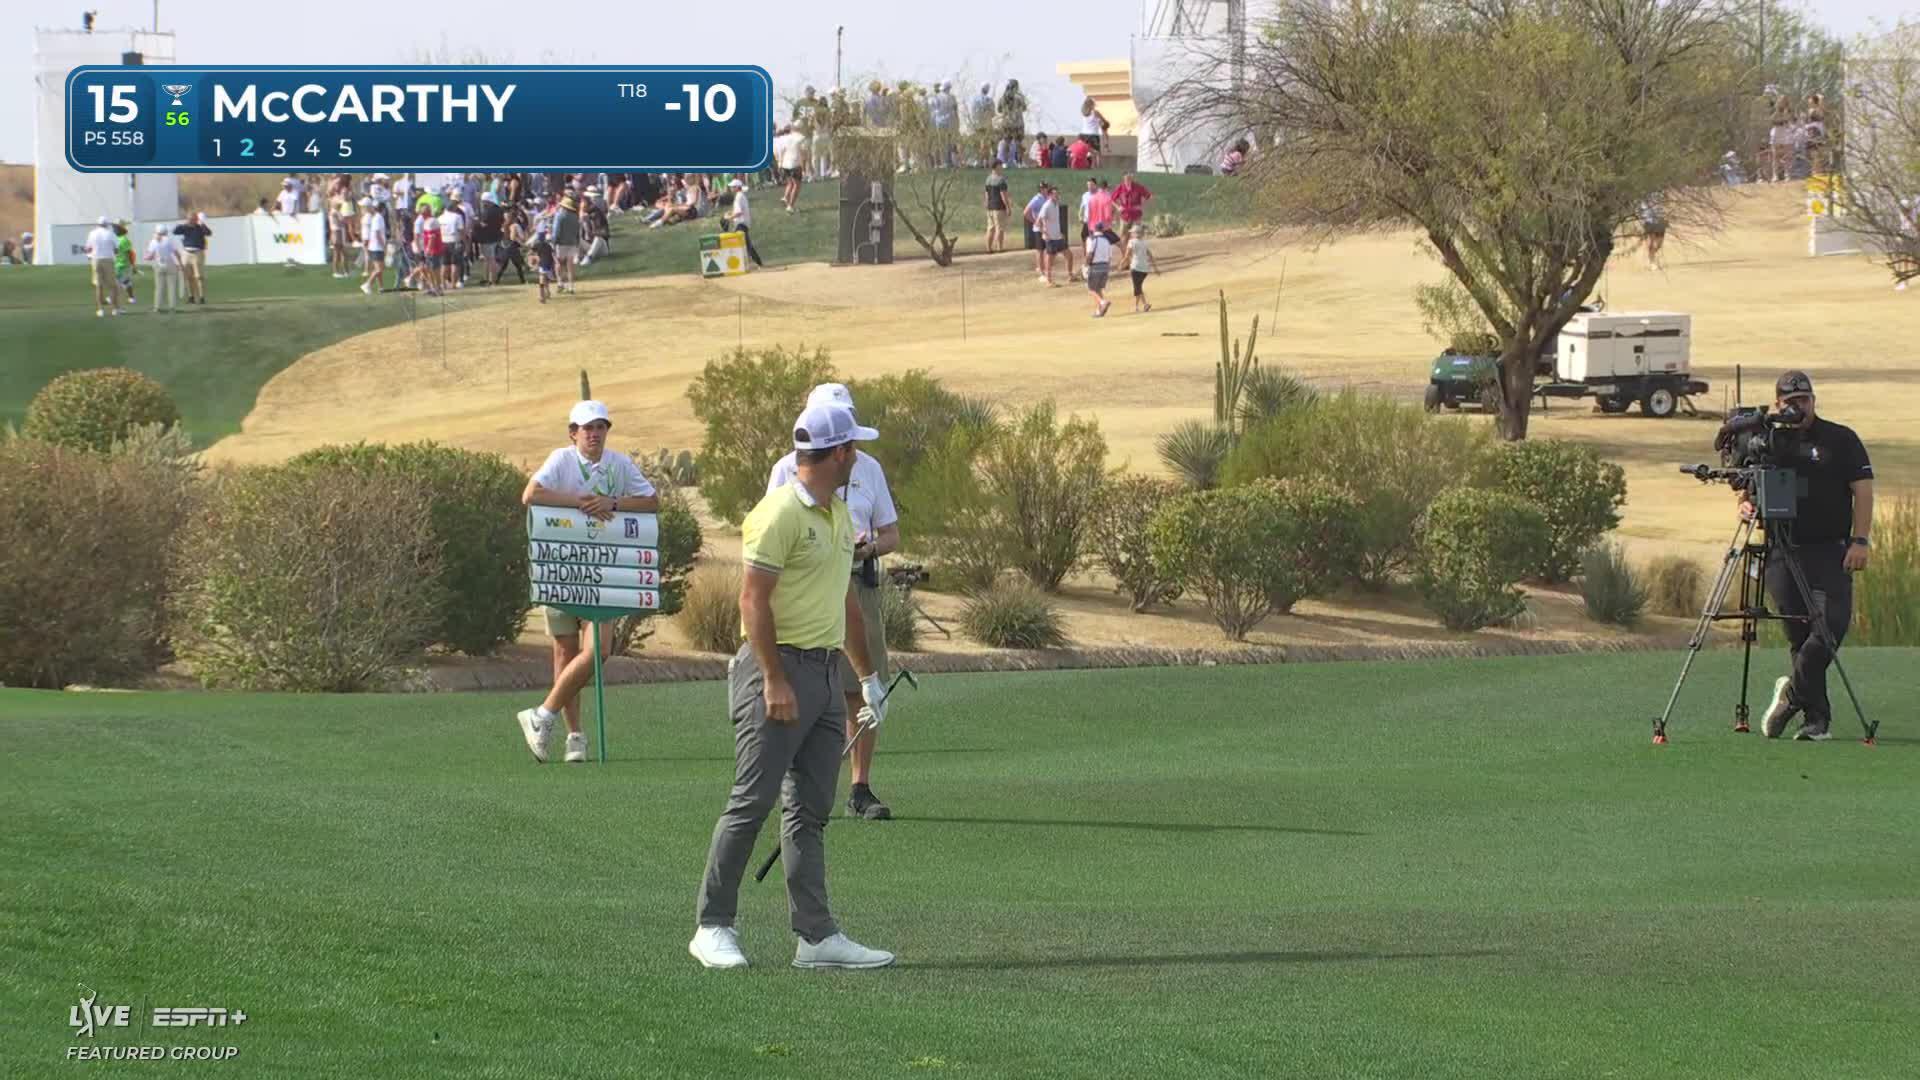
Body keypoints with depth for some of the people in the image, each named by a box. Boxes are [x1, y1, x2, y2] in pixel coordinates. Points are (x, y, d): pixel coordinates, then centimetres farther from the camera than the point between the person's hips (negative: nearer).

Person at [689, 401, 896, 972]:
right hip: (780, 669, -9)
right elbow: (754, 599, -16)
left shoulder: (840, 516, 17)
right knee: (752, 801, -7)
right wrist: (775, 680, -20)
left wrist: (867, 675, 25)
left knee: (810, 810, 7)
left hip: (826, 673, 9)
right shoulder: (780, 514, -12)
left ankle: (816, 935, 6)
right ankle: (712, 927, 0)